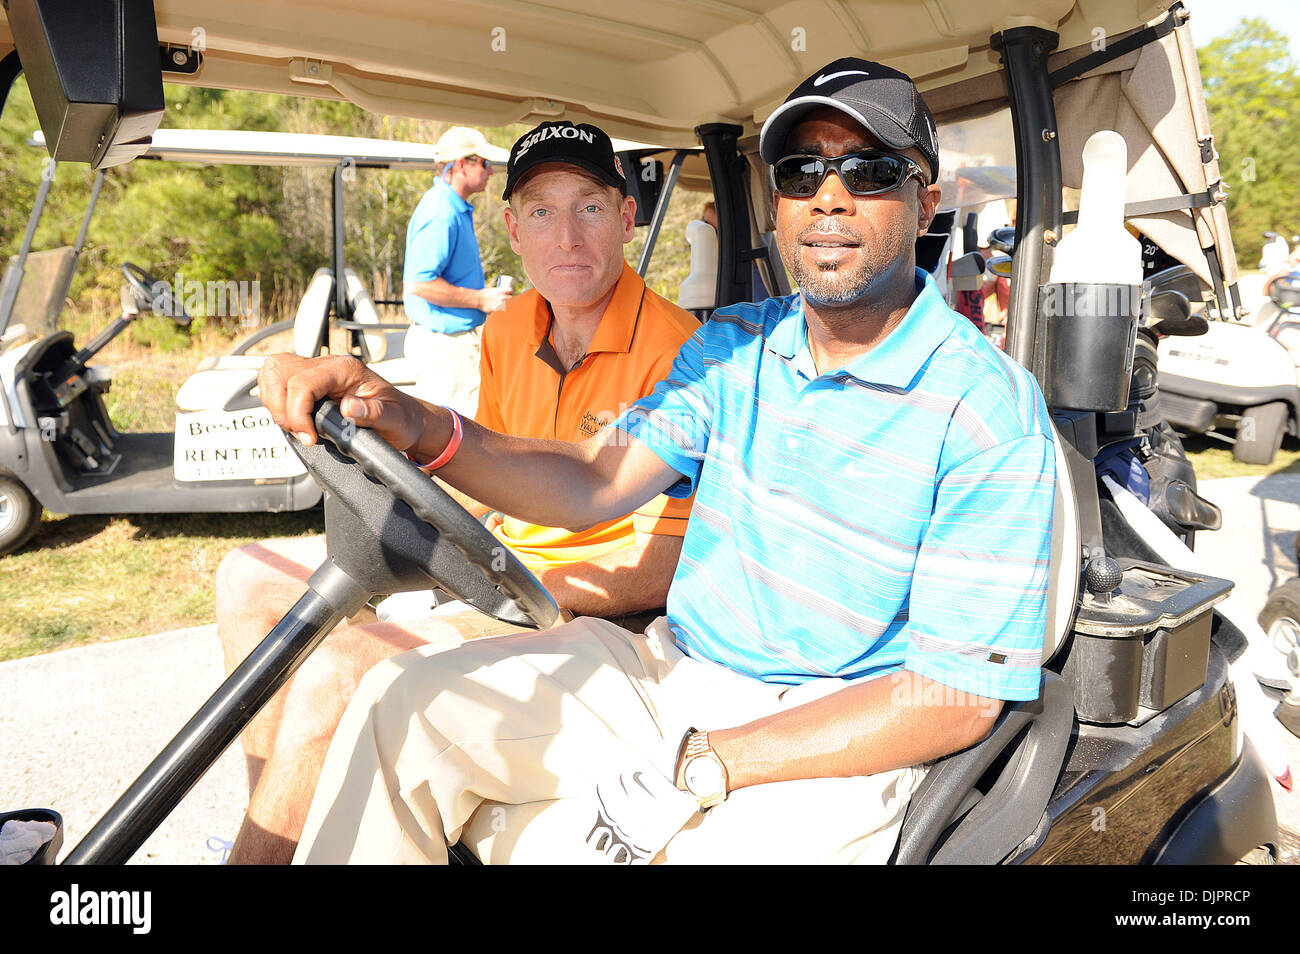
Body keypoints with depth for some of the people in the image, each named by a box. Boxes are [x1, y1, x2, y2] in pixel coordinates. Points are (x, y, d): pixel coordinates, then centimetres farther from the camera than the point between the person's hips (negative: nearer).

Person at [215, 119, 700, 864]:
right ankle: (274, 822, 13)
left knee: (336, 669, -27)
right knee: (252, 580, 7)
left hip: (588, 607, -8)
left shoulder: (672, 349, -19)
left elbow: (663, 567, -20)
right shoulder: (507, 333, 6)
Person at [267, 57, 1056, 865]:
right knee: (405, 700, -5)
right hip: (666, 669, 5)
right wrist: (415, 427, -22)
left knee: (539, 842, -27)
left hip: (829, 741, -5)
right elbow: (595, 482, -4)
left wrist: (694, 768, -21)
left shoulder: (990, 410, -15)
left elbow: (956, 698, -17)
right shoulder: (732, 346, 4)